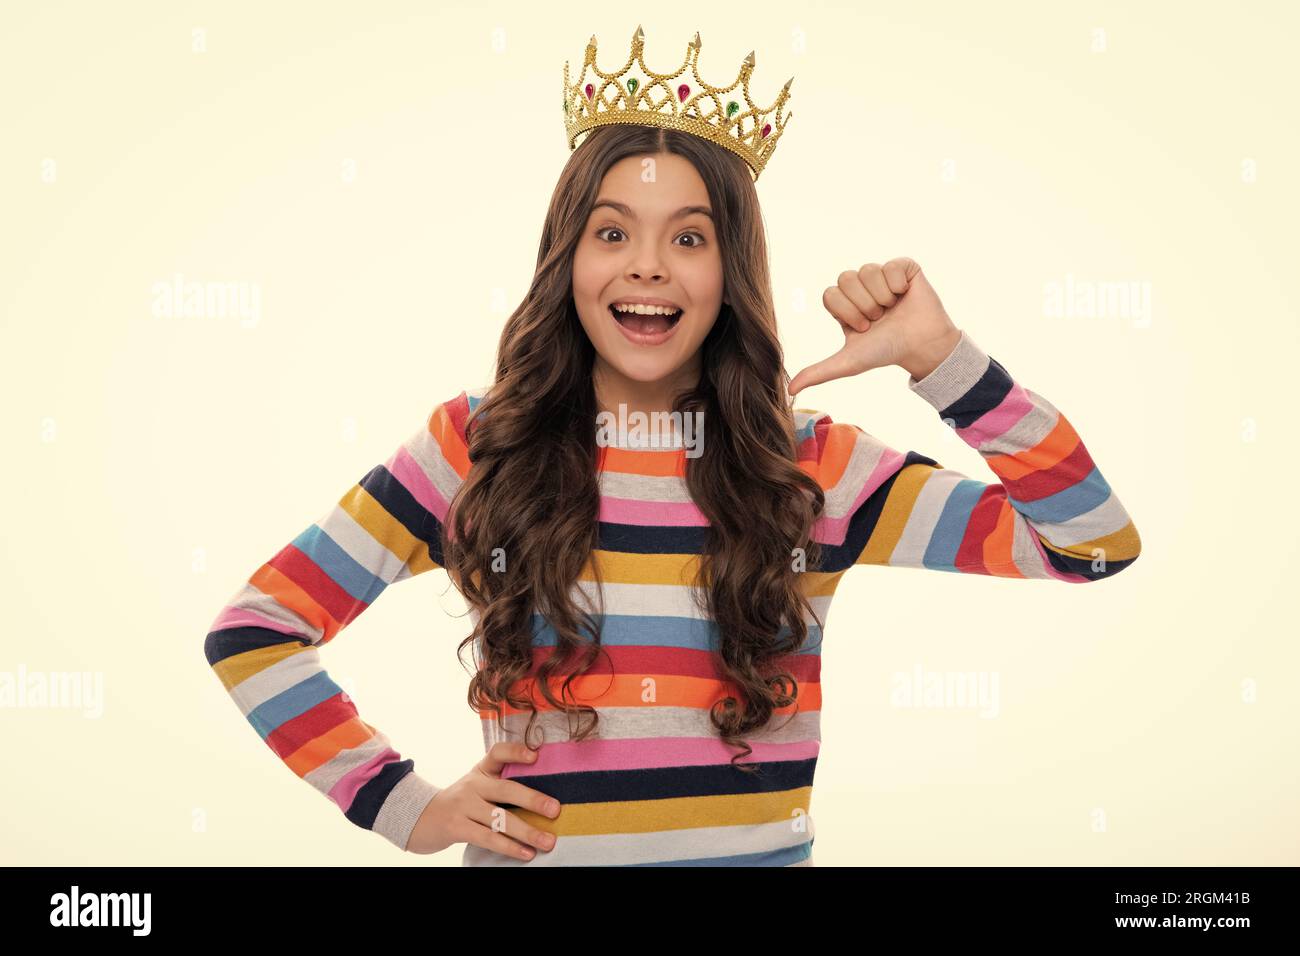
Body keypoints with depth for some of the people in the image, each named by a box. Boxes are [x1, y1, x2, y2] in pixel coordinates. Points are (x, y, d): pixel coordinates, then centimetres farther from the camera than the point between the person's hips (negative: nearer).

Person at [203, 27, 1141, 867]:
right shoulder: (474, 449, -5)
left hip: (764, 848, 1)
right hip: (530, 850, -1)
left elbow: (1096, 542, -6)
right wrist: (405, 806, -7)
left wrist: (939, 357, -12)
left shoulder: (816, 469, -3)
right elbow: (252, 632, -2)